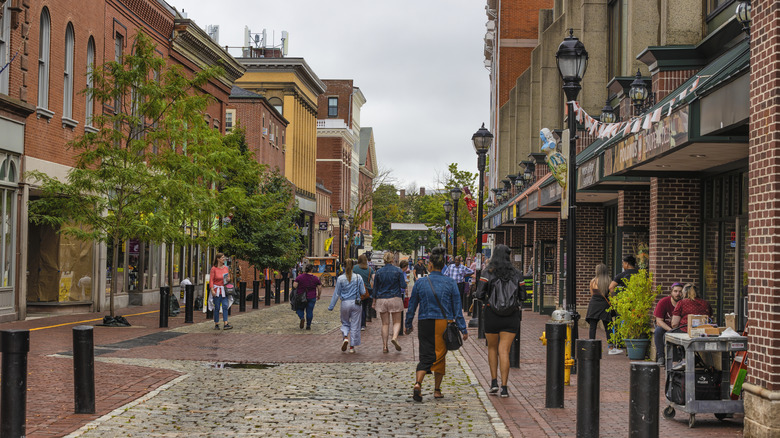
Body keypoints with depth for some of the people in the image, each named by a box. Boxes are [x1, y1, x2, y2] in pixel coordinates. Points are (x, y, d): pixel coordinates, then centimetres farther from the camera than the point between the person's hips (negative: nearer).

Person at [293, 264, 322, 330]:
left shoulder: (299, 277, -5)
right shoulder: (315, 278, -3)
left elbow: (294, 286, -10)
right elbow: (319, 288, 0)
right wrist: (319, 295, 15)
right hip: (312, 297, 0)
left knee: (300, 308, 17)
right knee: (310, 311, 10)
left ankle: (302, 318, -10)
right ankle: (308, 326, 12)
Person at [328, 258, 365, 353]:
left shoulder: (340, 279, -5)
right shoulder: (358, 278, -4)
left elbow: (336, 293, -1)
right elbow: (363, 292, 0)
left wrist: (331, 306, 6)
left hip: (345, 303, 0)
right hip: (356, 304, 0)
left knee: (345, 323, 18)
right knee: (355, 325, 7)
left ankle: (345, 338, -9)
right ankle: (352, 347, 10)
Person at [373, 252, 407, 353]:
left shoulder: (379, 272, 3)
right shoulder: (398, 271, -4)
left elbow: (375, 288, 8)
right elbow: (403, 286, -5)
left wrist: (374, 301, 16)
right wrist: (403, 291, 18)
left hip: (381, 299, 2)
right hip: (395, 298, -2)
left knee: (385, 323, 6)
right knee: (397, 322, 6)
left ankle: (385, 346, 3)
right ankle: (394, 337, -22)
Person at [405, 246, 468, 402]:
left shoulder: (420, 283, -1)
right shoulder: (450, 283, -3)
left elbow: (412, 306, 6)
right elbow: (457, 308, -2)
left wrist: (408, 325, 19)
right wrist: (463, 329, 2)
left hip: (425, 324, 0)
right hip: (444, 323, 0)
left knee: (426, 356, 4)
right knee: (440, 356, 12)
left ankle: (418, 383, -20)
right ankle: (437, 390, 18)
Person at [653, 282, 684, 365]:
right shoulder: (663, 302, -15)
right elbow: (659, 321, -17)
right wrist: (671, 330, -32)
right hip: (664, 326, 0)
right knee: (658, 331, -33)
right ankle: (660, 357, -24)